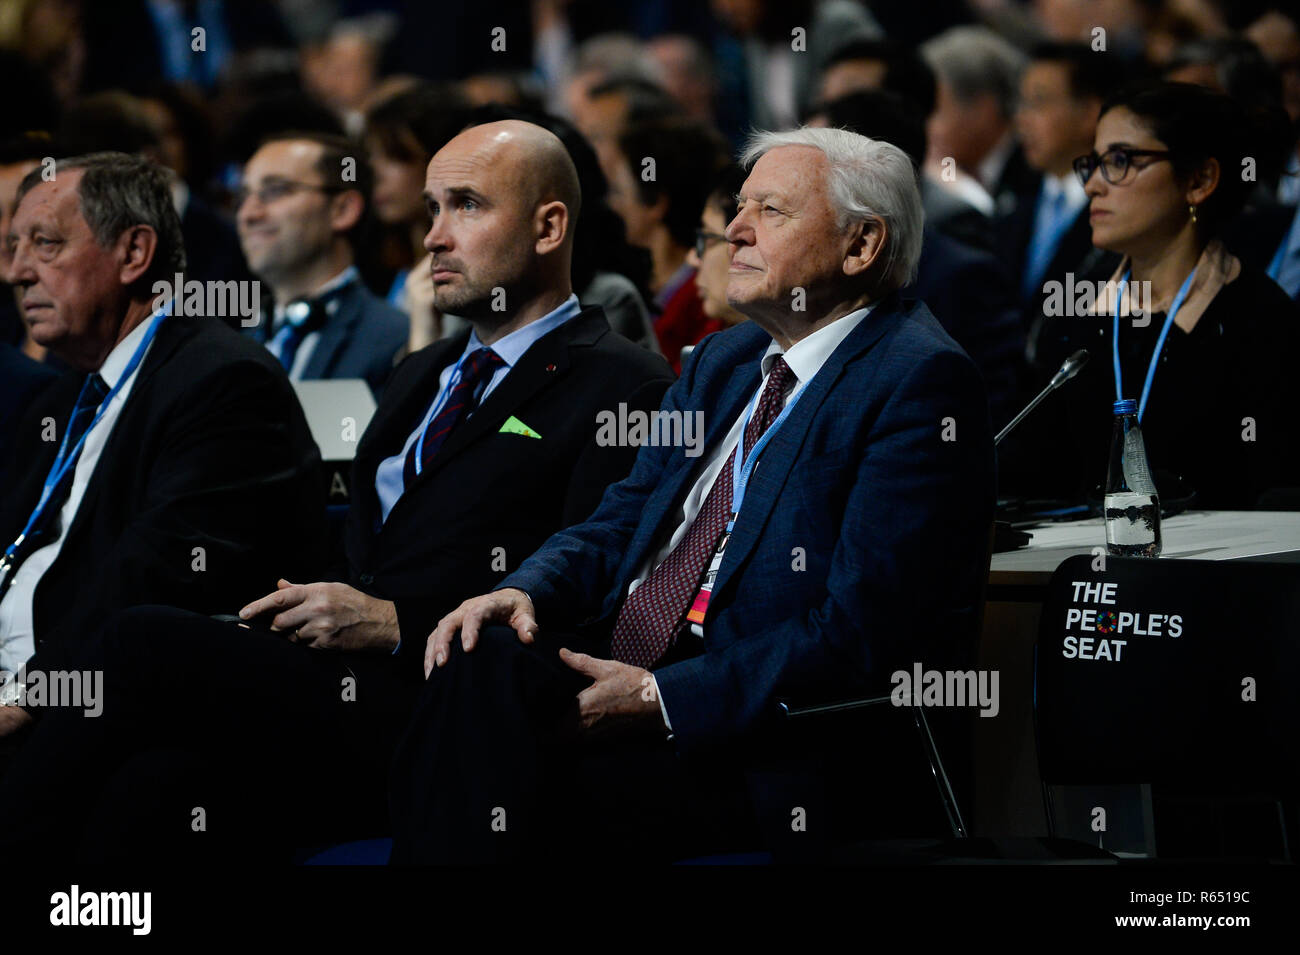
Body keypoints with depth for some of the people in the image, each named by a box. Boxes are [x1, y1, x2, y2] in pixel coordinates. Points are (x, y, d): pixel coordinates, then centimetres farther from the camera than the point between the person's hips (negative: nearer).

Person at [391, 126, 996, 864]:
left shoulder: (920, 381, -7)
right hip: (624, 678, 7)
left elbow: (860, 633, -15)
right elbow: (622, 522, 20)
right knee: (483, 659, -24)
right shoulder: (724, 361, 22)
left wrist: (659, 699, -20)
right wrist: (526, 592, -4)